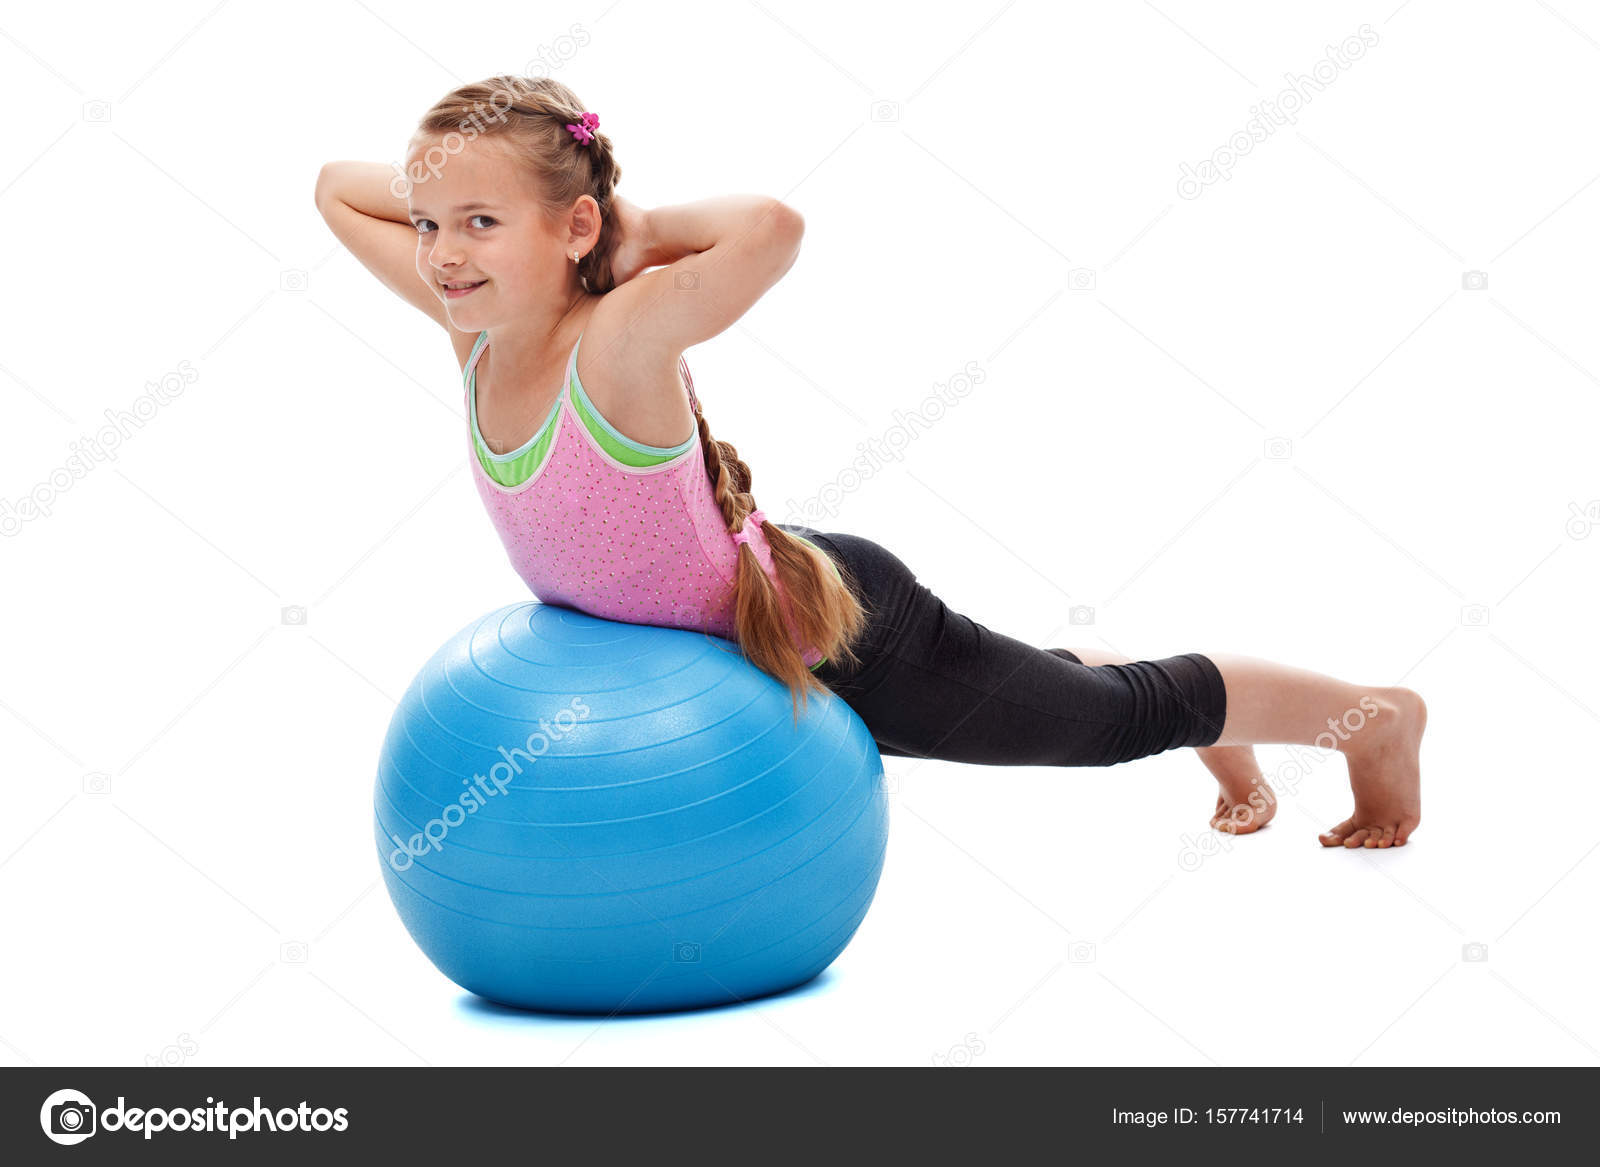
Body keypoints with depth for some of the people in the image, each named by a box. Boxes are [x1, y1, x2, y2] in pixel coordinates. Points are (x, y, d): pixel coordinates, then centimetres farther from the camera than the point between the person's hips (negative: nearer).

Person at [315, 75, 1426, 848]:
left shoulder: (620, 336, -36)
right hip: (749, 635, 8)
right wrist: (454, 192, -16)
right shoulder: (475, 325, -13)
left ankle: (1378, 715, 42)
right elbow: (338, 186, -1)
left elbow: (773, 228, -56)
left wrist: (628, 229, -38)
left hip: (833, 627, -8)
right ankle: (1217, 734, 61)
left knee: (1119, 717, 15)